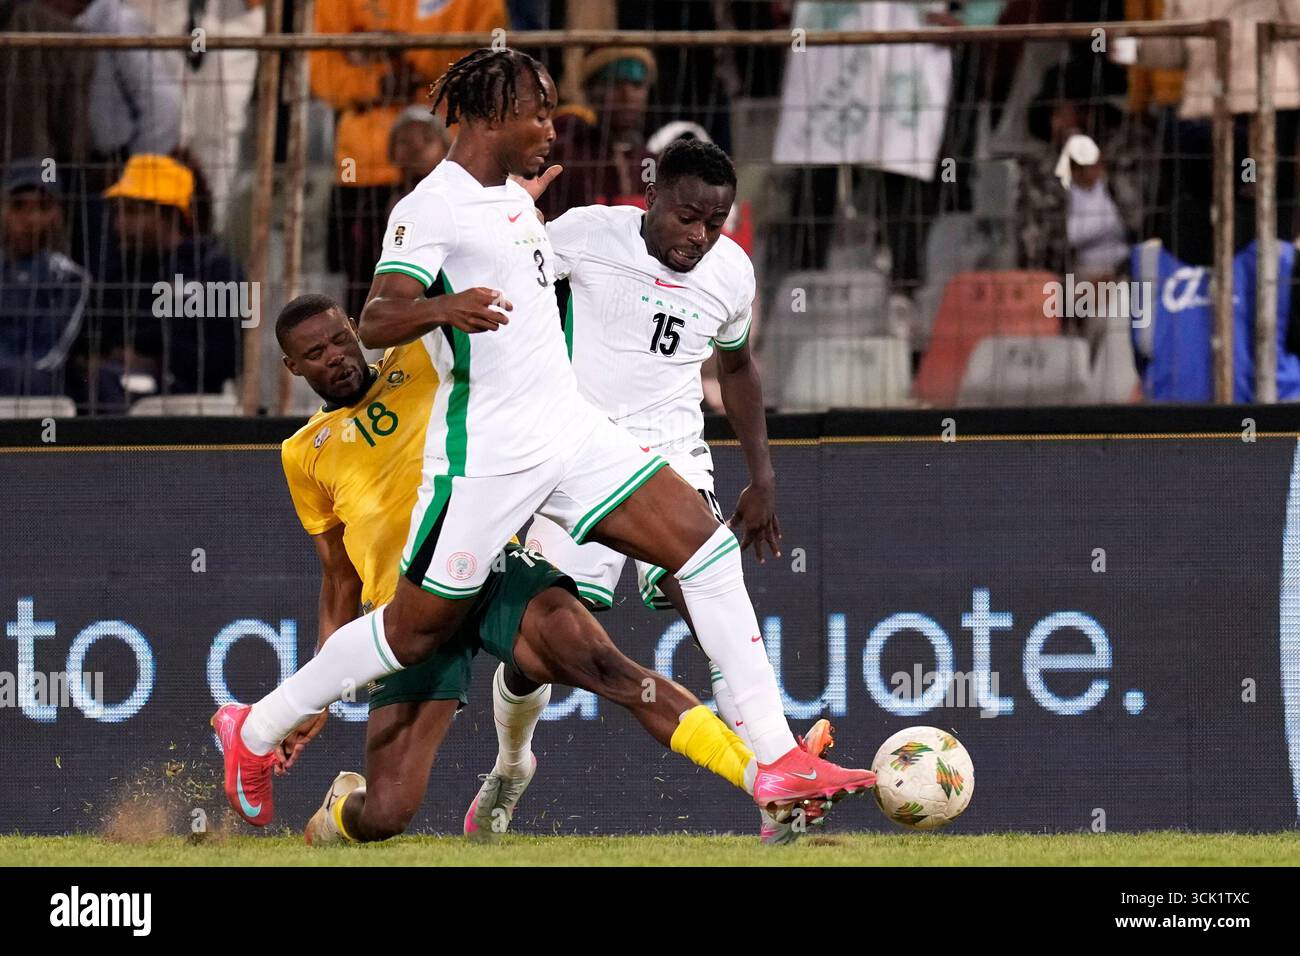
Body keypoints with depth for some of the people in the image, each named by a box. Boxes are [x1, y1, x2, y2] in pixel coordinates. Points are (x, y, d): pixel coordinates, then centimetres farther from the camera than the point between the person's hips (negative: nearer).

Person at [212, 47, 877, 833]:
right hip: (487, 453, -8)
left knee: (707, 544, -5)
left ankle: (779, 765, -7)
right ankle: (255, 733, 23)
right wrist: (441, 306, -44)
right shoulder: (433, 207, -12)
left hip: (571, 430, 8)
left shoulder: (514, 199, 16)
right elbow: (375, 323, -25)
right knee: (417, 629, 1)